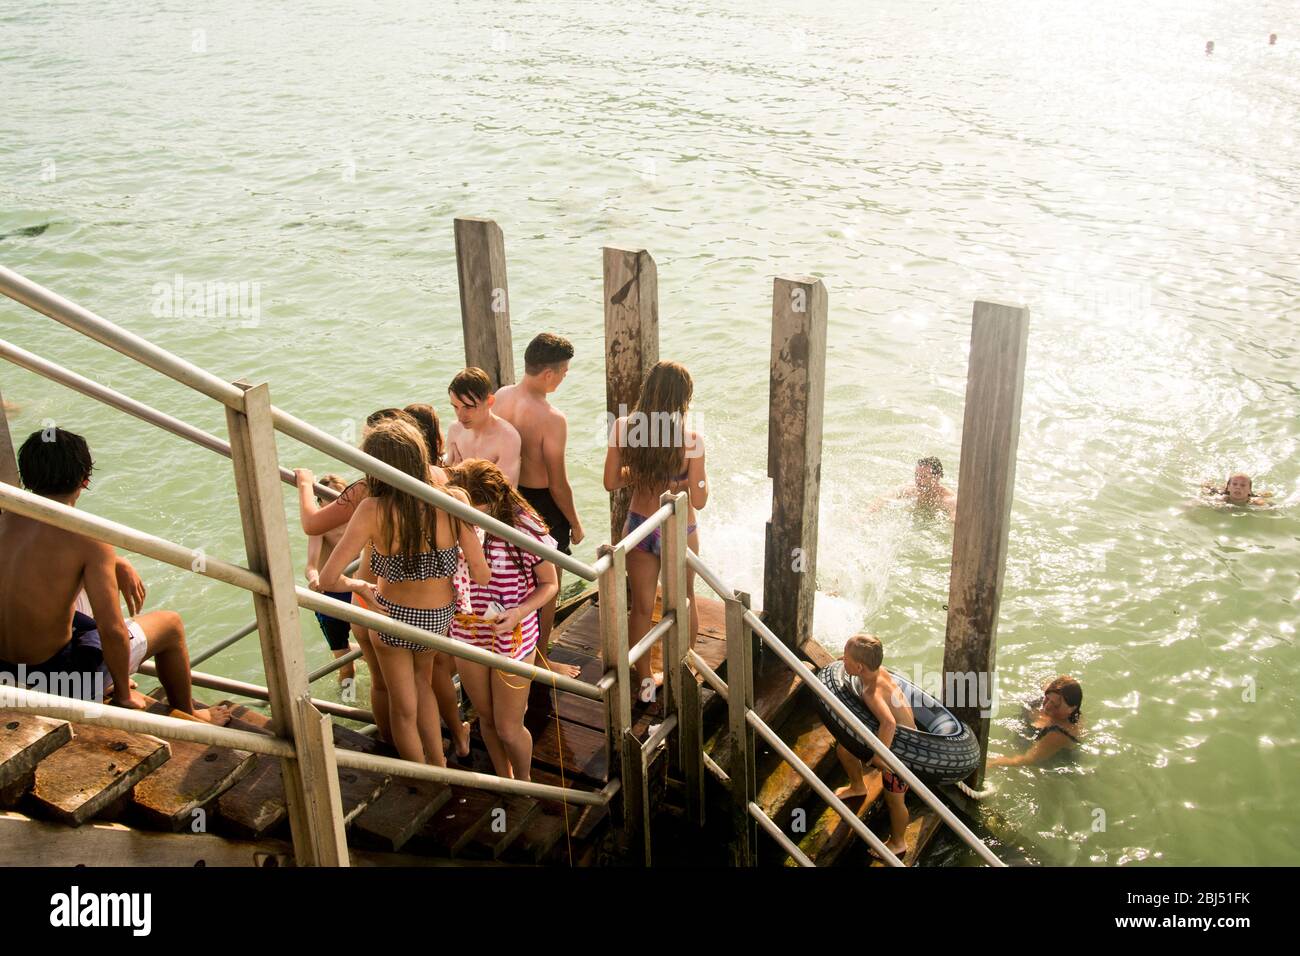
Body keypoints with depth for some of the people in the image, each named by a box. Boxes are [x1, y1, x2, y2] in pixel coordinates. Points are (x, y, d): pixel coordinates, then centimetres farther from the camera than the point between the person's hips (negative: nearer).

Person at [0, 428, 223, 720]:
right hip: (56, 674, -7)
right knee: (171, 624, 13)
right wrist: (123, 694, -8)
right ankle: (187, 716, 35)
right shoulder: (89, 540, -23)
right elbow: (112, 630, -25)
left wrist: (118, 564, 14)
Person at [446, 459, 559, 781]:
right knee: (487, 719, 21)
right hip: (468, 637, 4)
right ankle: (503, 780, 47)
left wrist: (519, 612, -24)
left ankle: (523, 785, 37)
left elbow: (549, 584, -7)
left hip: (512, 639, -4)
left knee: (508, 728, 6)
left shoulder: (524, 529, -19)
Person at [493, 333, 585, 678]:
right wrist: (576, 525, -6)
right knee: (548, 588, 12)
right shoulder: (552, 419, -28)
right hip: (543, 505, -7)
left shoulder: (501, 397, -7)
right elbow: (558, 484, -21)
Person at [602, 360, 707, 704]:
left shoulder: (624, 427, -15)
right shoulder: (691, 439, -24)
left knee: (641, 607, 19)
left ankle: (645, 682, 33)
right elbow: (698, 500, -19)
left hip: (638, 527, 2)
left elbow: (611, 482, -6)